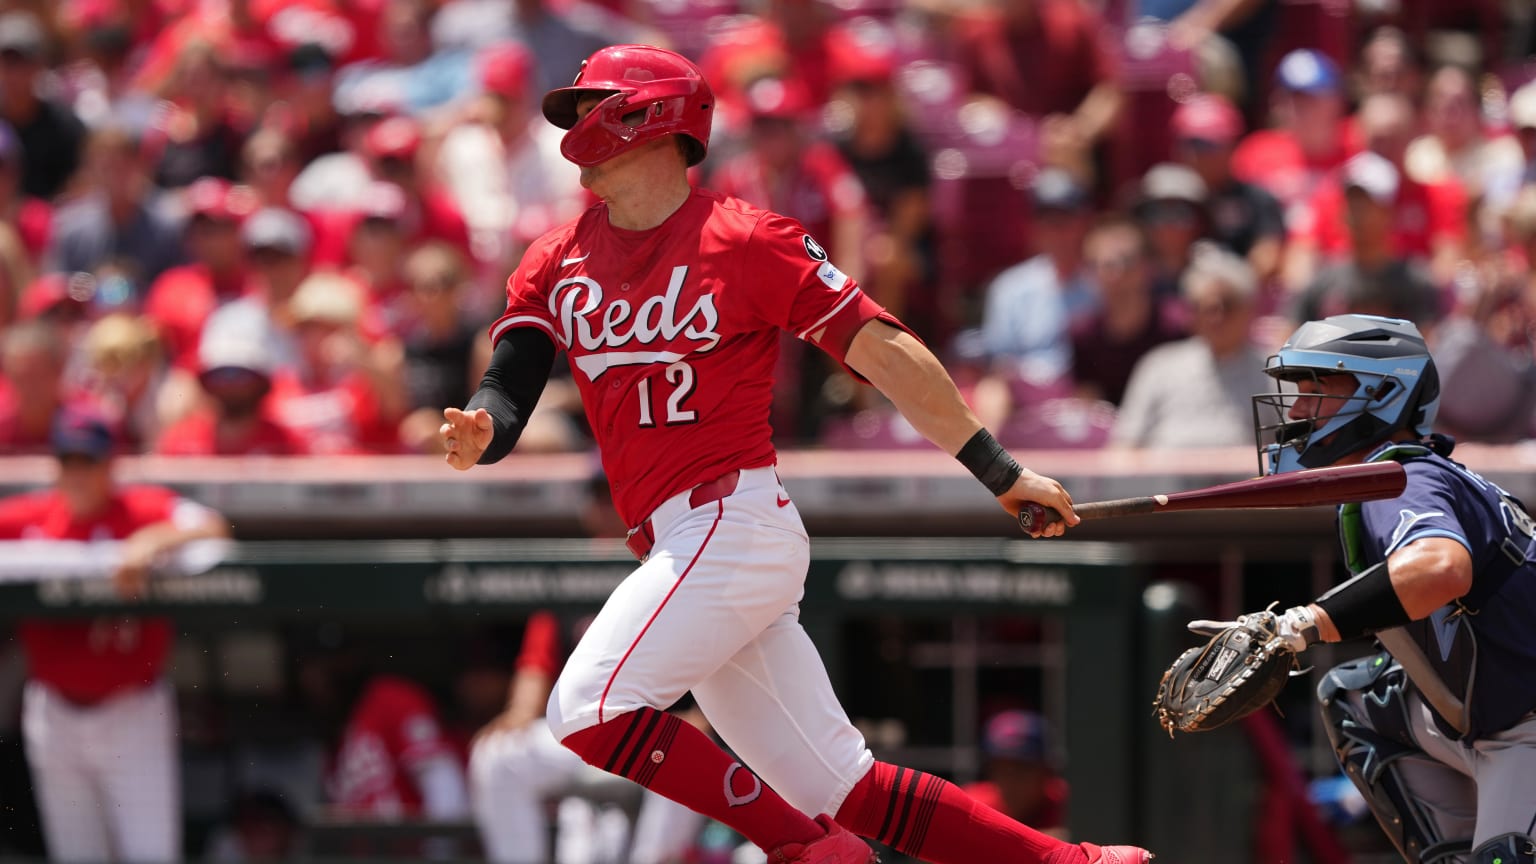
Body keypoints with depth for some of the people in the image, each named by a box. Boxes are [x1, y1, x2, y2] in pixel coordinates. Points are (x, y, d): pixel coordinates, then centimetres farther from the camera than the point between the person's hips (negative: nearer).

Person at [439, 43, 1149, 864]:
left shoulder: (745, 240, -4)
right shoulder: (556, 262, 14)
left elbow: (881, 349, -4)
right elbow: (508, 389, 4)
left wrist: (999, 473, -6)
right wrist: (478, 433, -22)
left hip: (734, 516, -6)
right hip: (680, 546, 6)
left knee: (587, 710, -20)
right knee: (841, 787, 4)